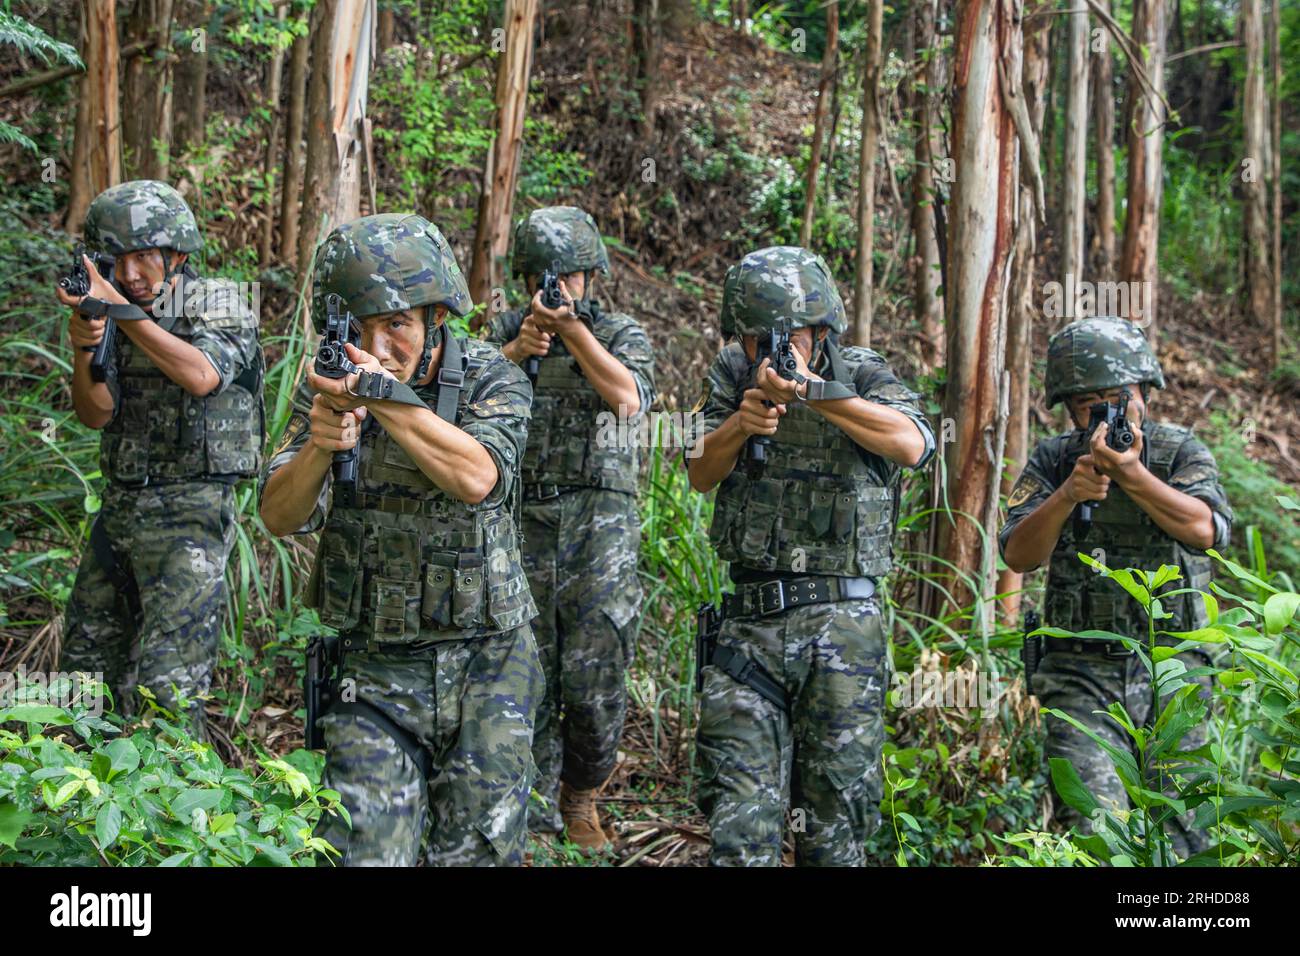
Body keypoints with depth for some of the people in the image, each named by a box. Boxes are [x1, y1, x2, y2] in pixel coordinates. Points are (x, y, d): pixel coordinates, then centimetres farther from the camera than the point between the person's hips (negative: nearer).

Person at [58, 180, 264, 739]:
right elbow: (96, 413, 0)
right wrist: (83, 350, -19)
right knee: (84, 670, 15)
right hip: (119, 506, 7)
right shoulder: (114, 316, 9)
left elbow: (201, 376, -26)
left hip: (190, 510, -7)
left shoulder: (220, 305, -7)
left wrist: (123, 310, -27)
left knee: (167, 690, -13)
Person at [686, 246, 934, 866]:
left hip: (841, 627, -2)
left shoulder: (863, 375, 2)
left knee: (834, 828, 4)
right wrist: (741, 424, -16)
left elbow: (911, 444, -19)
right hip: (749, 624, 2)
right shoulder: (733, 374, 11)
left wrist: (810, 390, -24)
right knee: (737, 824, -4)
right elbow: (701, 473, 3)